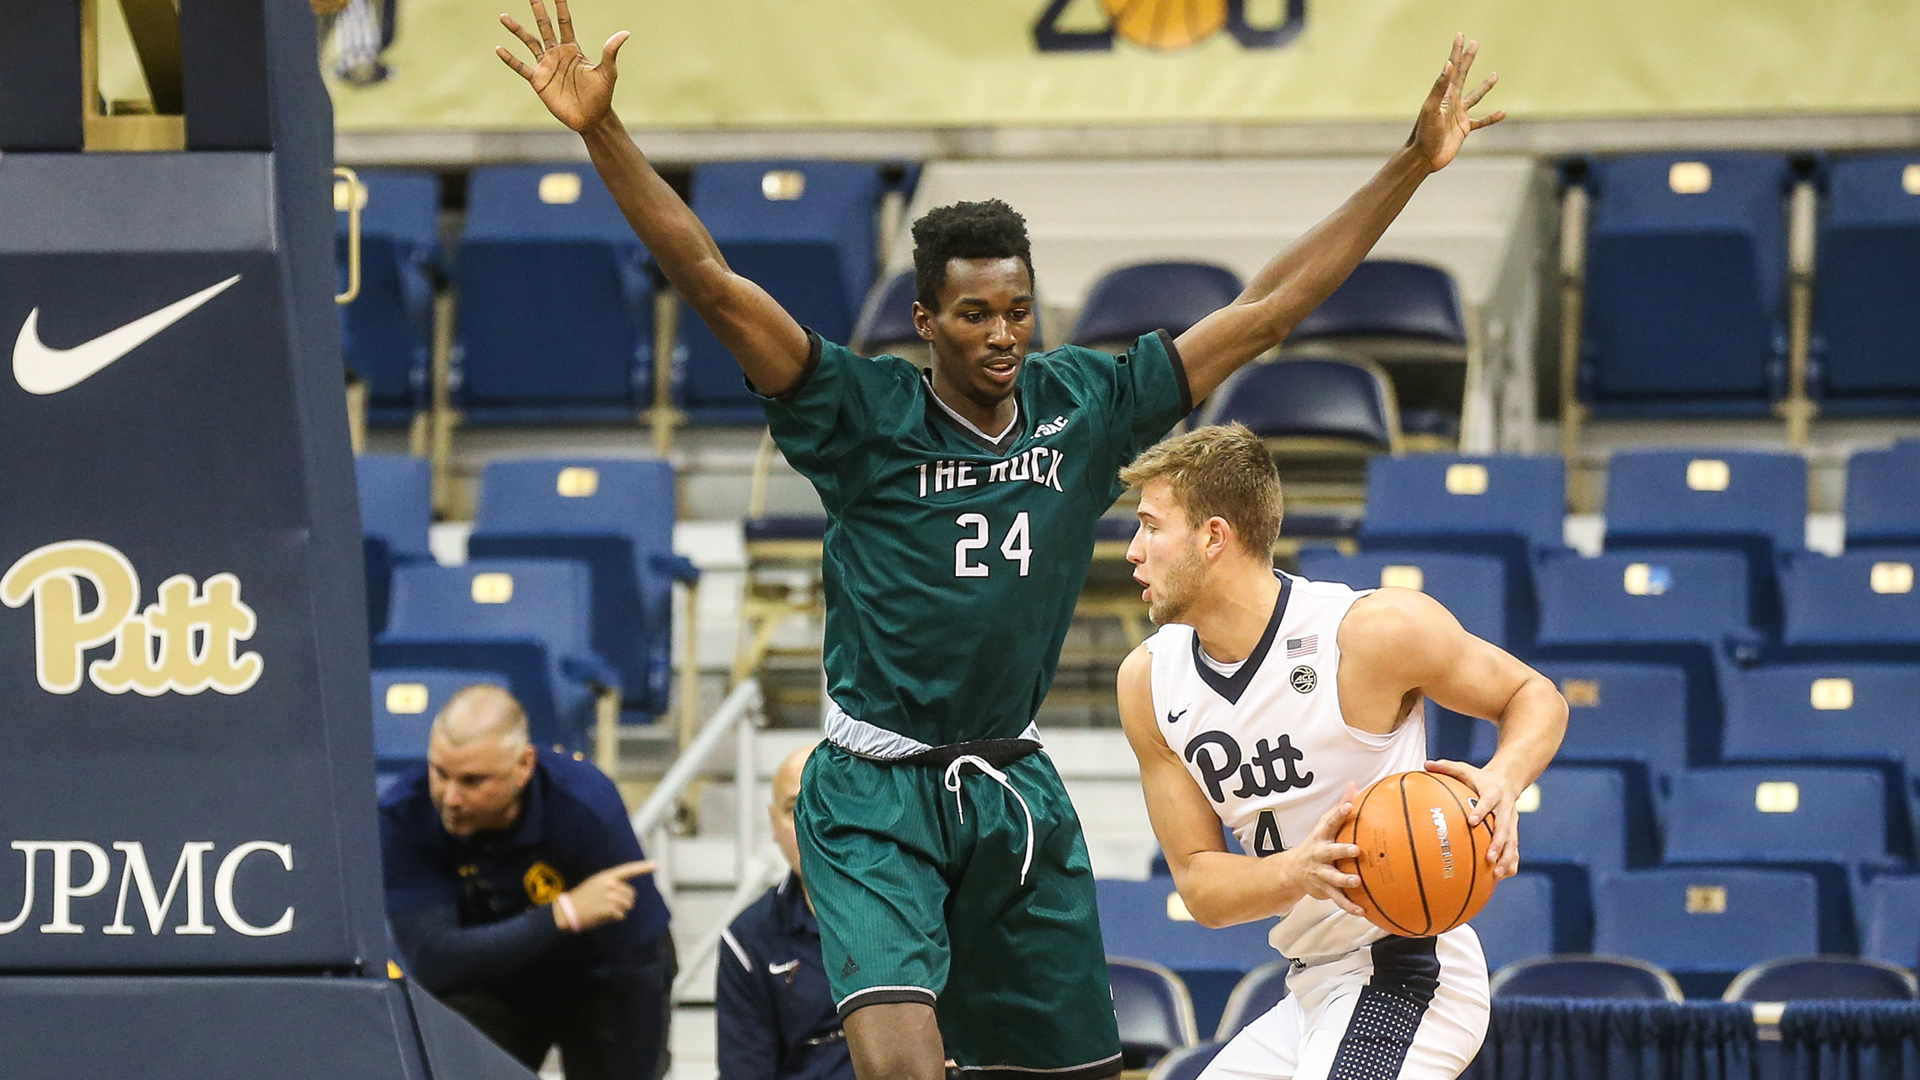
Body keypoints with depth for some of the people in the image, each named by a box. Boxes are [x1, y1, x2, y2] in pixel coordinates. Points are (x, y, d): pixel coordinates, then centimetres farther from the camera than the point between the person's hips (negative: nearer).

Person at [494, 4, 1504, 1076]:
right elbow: (714, 284, -19)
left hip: (1016, 791, 5)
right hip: (877, 797, -5)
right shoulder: (868, 417, -10)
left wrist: (1413, 166, 4)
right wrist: (601, 129, -29)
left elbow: (1266, 310, 6)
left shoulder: (1086, 405, 2)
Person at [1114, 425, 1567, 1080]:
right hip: (1314, 992, 8)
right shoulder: (1148, 682, 0)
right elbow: (1198, 884, -1)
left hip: (1403, 973, -8)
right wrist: (1300, 872, -23)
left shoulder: (1376, 630, -17)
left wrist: (1504, 779, -24)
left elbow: (1534, 696, -1)